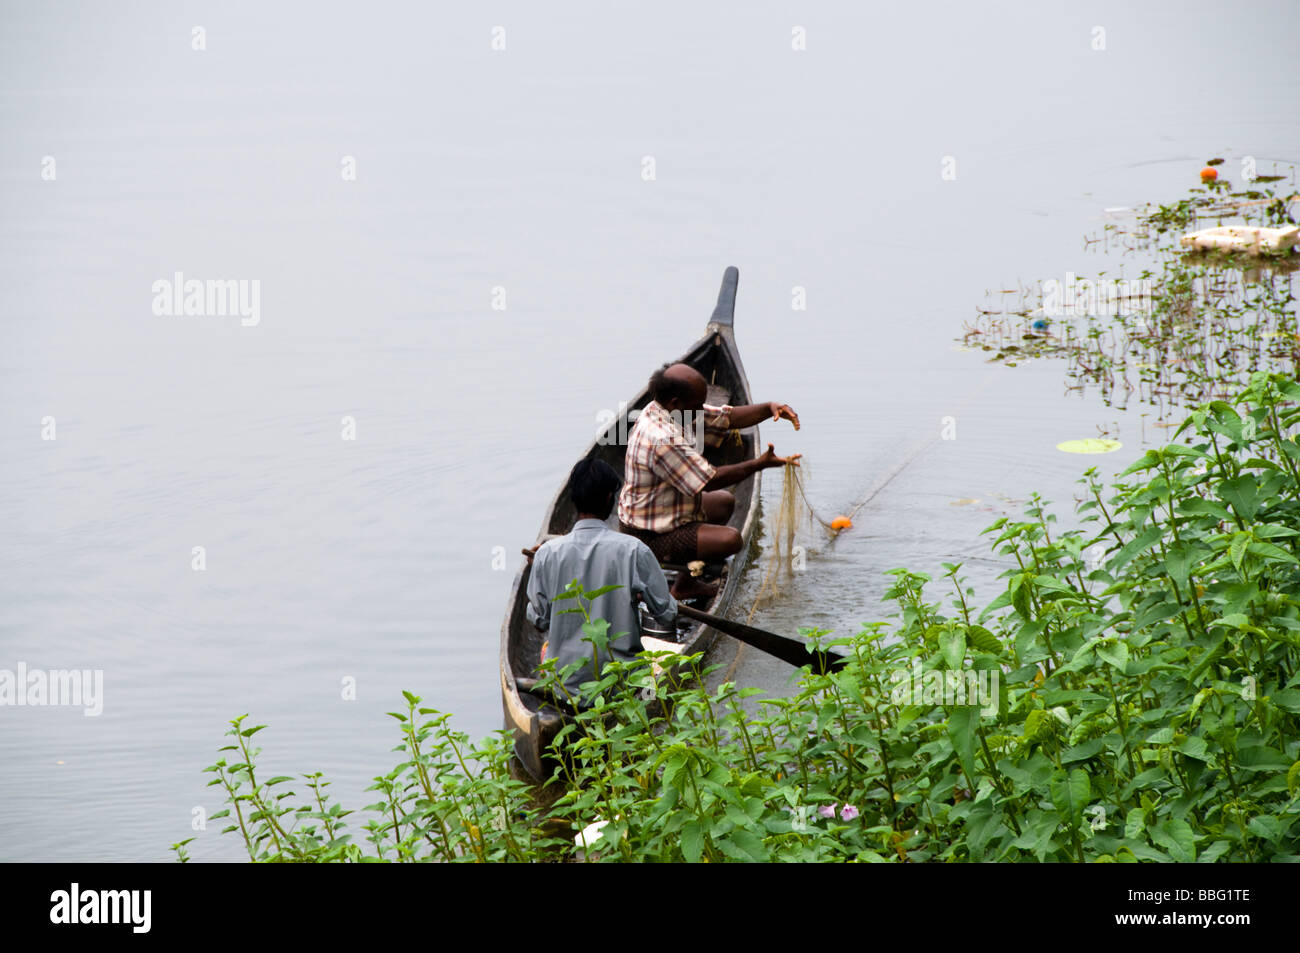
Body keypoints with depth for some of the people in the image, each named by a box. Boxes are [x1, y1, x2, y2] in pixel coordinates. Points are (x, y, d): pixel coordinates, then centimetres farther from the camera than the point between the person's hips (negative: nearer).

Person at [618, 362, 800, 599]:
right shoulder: (661, 439, -32)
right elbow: (710, 481, -25)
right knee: (730, 540, -22)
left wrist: (770, 408, -11)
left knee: (725, 501, 26)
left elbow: (727, 417, 5)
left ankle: (688, 581, 20)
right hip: (650, 536, -11)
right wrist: (760, 464, -19)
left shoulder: (669, 410, -1)